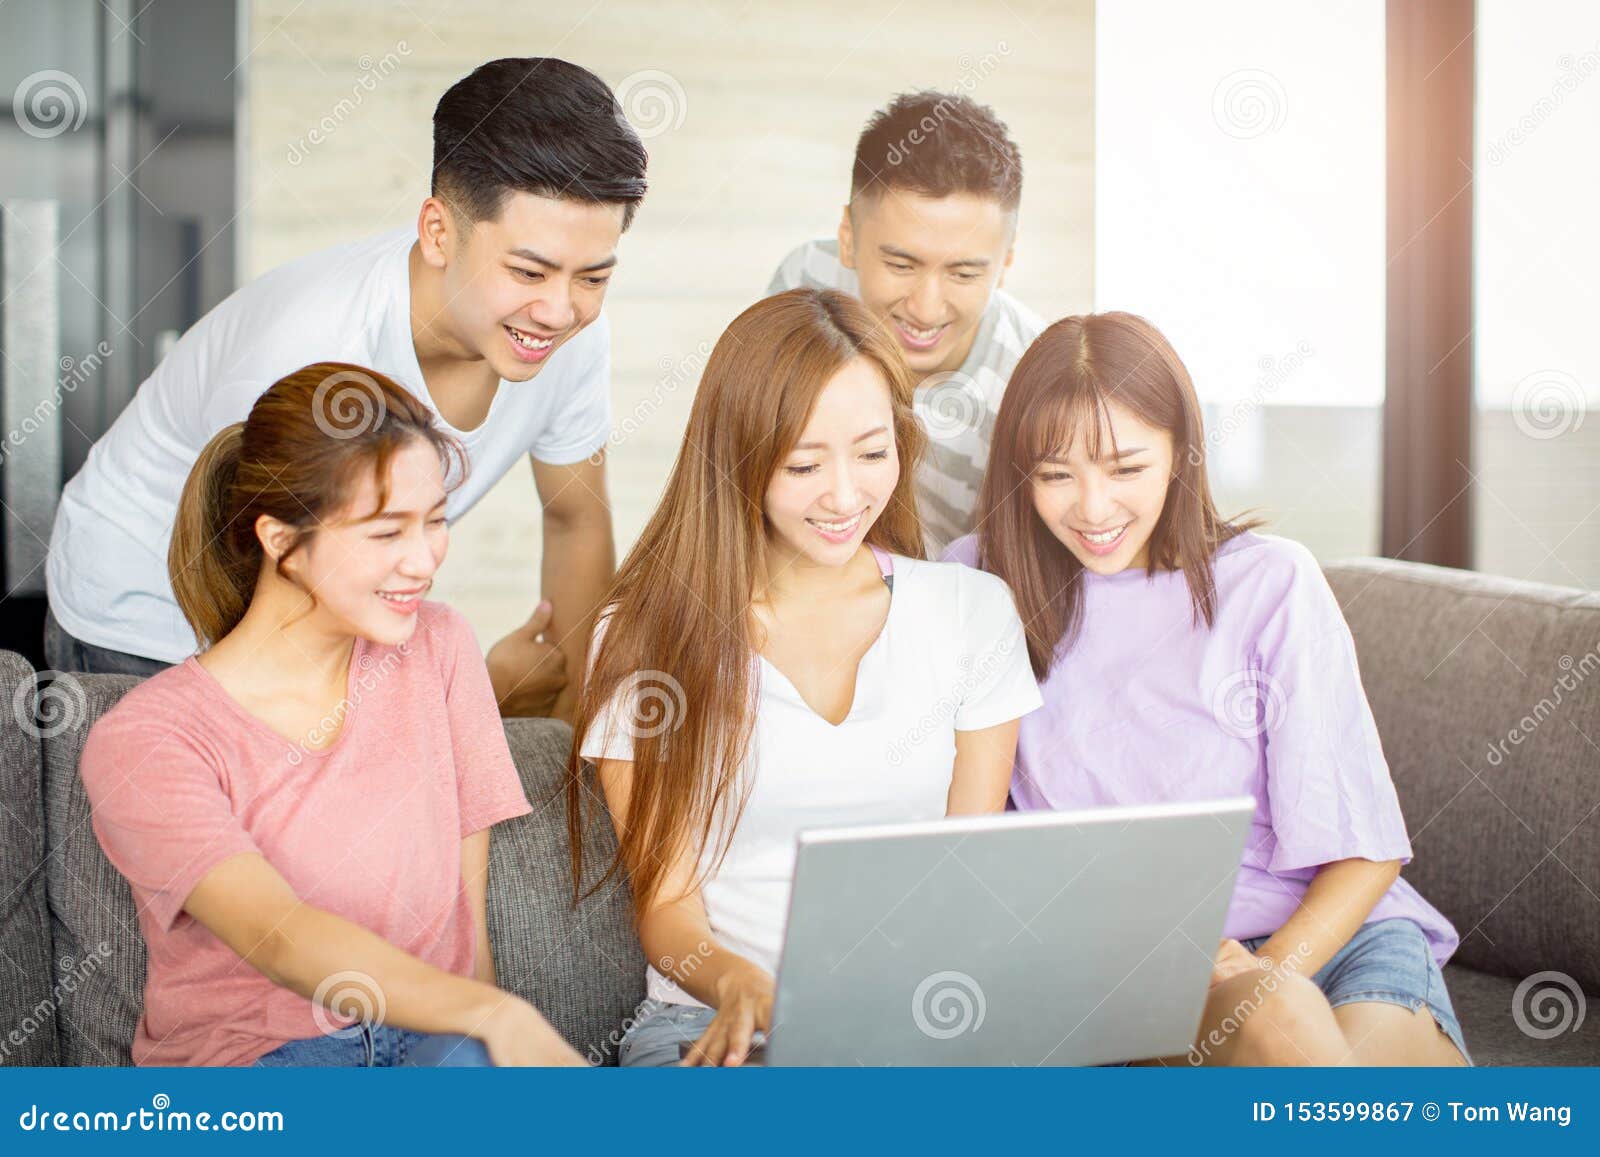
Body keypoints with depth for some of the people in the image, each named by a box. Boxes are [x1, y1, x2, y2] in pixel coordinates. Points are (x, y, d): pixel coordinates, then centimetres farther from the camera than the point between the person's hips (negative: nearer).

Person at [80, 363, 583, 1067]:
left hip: (436, 1037, 4)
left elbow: (467, 915, 8)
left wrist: (489, 1042, -11)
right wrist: (495, 1014, -41)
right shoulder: (140, 744, -10)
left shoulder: (438, 651, 7)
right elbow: (278, 937, -26)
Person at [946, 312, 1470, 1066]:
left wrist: (1263, 977, -17)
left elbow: (1362, 848, 1)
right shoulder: (981, 583, 6)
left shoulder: (1269, 583, 2)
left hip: (1330, 927, 1)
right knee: (1288, 1029, -35)